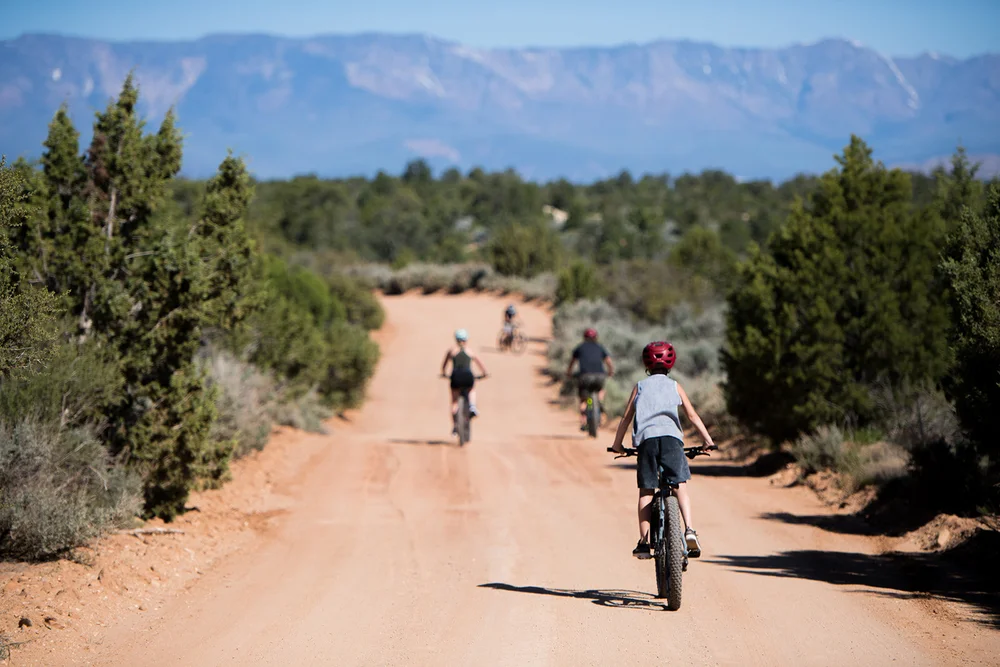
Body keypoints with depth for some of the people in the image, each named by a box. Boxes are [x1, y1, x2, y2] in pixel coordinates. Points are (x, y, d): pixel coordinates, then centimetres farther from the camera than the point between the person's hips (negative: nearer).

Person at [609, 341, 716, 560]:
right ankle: (689, 530, -23)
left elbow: (626, 417, 20)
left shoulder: (639, 387, 23)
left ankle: (644, 542, -2)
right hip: (671, 436, -1)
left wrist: (617, 444, 29)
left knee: (646, 491, 3)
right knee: (680, 486, -4)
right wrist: (708, 441, 18)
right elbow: (692, 415, 15)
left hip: (646, 437, 1)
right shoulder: (674, 386, 21)